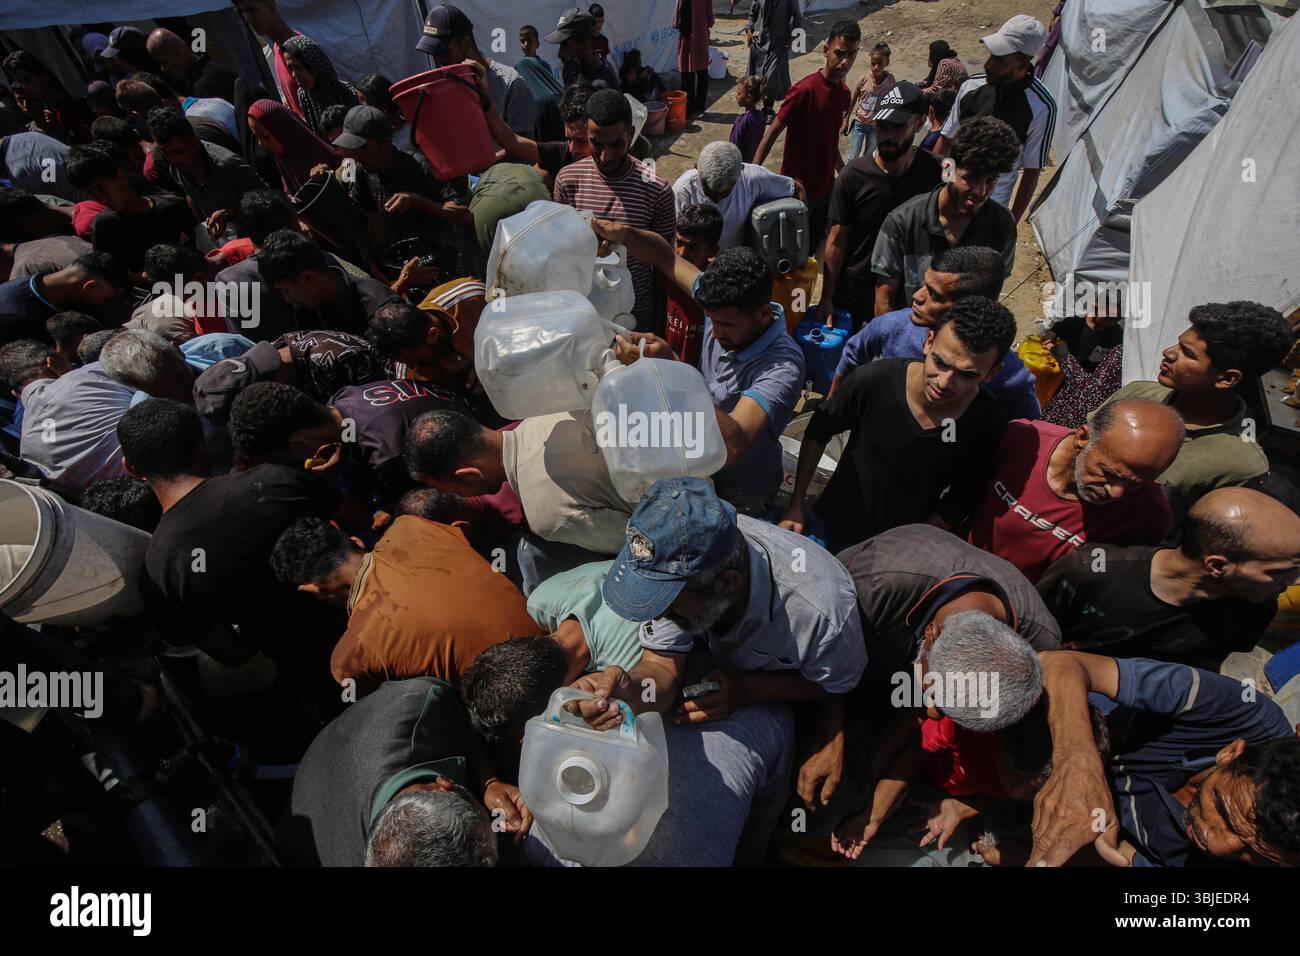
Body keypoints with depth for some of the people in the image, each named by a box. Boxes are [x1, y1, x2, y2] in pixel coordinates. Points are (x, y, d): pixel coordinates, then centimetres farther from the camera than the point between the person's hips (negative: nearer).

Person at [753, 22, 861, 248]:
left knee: (813, 246, 16)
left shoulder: (844, 93, 5)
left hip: (825, 186, 7)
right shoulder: (805, 90, -18)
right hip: (798, 187, -7)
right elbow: (772, 133, -15)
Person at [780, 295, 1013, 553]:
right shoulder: (872, 381, -25)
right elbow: (818, 432, -7)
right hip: (829, 527, 0)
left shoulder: (989, 424, -22)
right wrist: (795, 506, -4)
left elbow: (960, 501, -8)